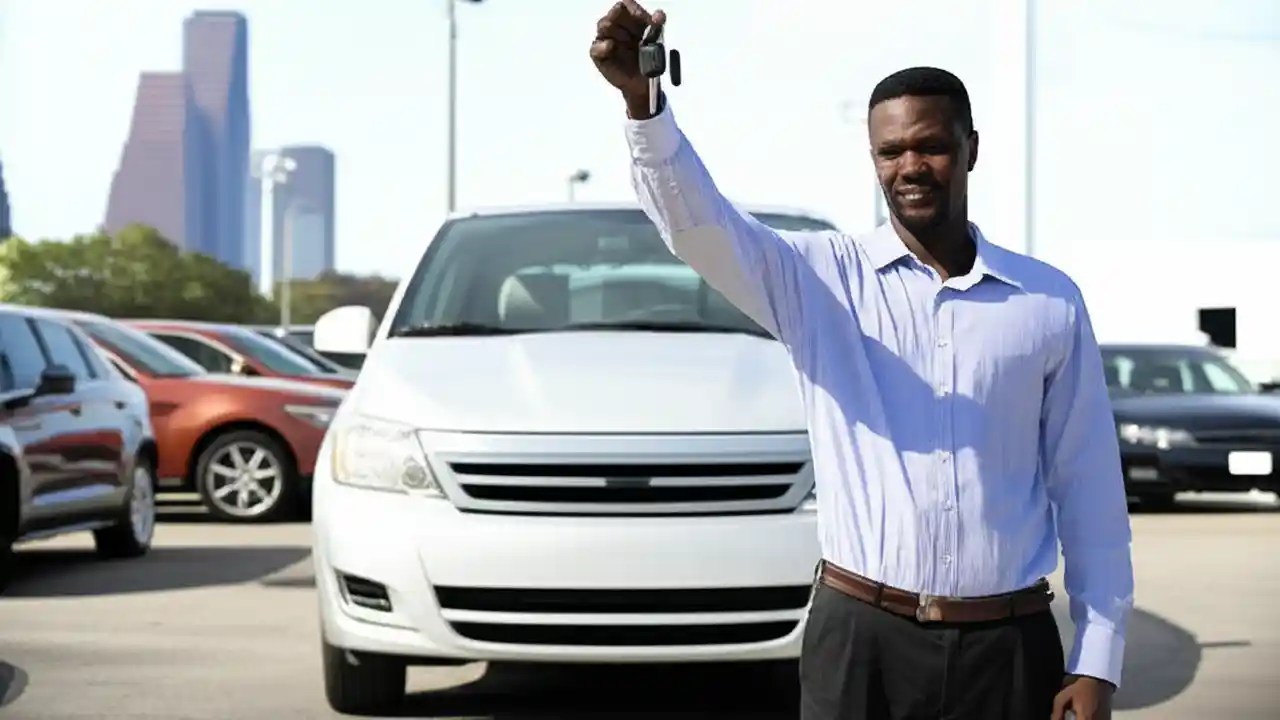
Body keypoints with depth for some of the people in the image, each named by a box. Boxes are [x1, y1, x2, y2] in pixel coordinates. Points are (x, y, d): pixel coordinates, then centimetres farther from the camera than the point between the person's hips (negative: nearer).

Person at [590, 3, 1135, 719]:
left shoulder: (1050, 302, 4)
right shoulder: (822, 277, 1)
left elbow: (1090, 488, 4)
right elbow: (699, 223, -17)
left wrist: (1097, 662, -1)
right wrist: (644, 103, -35)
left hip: (1010, 644, 1)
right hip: (859, 638, -1)